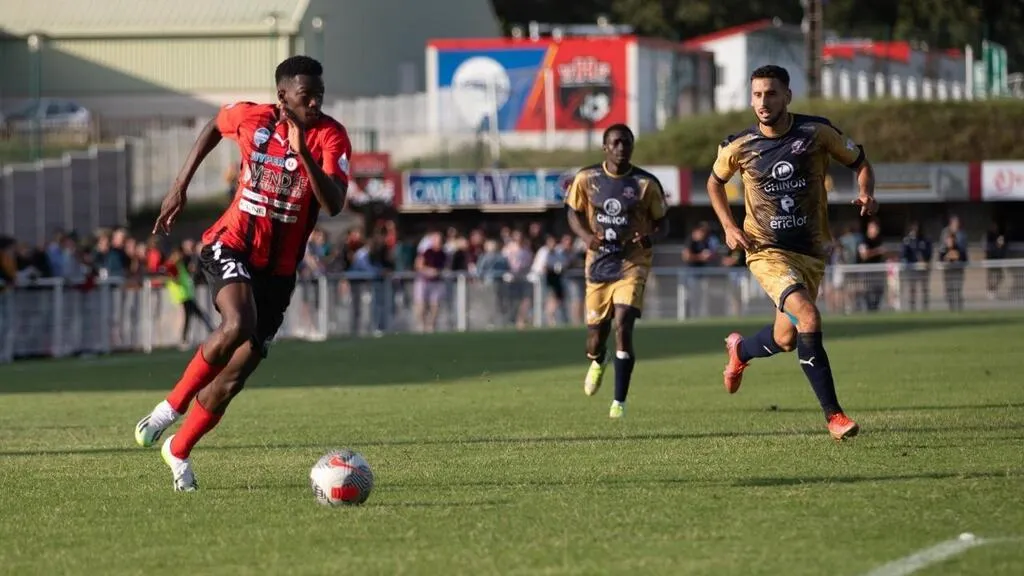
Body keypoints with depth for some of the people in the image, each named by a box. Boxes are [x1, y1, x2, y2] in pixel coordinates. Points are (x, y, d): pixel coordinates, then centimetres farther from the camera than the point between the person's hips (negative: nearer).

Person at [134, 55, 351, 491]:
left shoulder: (331, 137, -13)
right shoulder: (252, 119, -8)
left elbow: (334, 205, -27)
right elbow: (214, 126, 17)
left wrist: (305, 154, -39)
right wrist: (180, 186, 15)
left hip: (278, 270, 1)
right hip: (232, 246, -1)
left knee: (235, 376, 0)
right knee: (239, 325, -32)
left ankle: (179, 451, 22)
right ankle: (171, 406, -13)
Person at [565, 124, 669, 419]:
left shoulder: (646, 184, -5)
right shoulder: (586, 179, -1)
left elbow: (662, 223, 3)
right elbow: (574, 213, 11)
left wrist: (652, 237, -20)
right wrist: (586, 236, -10)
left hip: (632, 264, -2)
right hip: (598, 262, 2)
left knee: (623, 326, -18)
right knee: (596, 331, 8)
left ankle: (620, 401, -10)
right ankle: (597, 363, 49)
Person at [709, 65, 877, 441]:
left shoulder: (817, 133, -7)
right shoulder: (739, 147, -5)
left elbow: (860, 163, 6)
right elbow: (715, 182, 15)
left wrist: (866, 194, -15)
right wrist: (729, 227, 2)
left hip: (812, 252, 3)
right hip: (766, 251, -3)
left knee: (785, 340, 11)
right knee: (808, 318, -25)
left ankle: (740, 350, 48)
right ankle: (833, 414, -19)